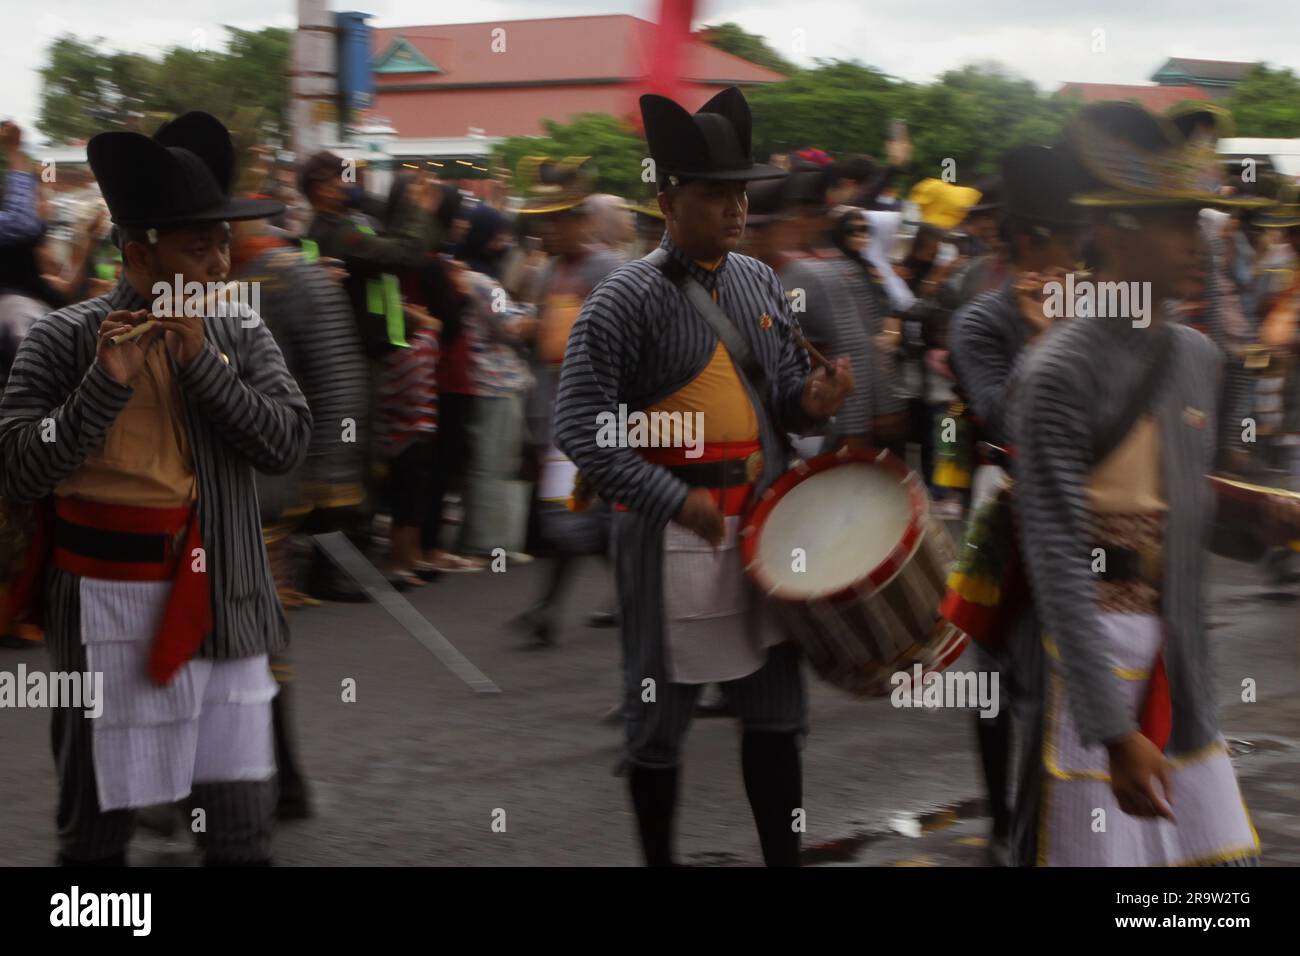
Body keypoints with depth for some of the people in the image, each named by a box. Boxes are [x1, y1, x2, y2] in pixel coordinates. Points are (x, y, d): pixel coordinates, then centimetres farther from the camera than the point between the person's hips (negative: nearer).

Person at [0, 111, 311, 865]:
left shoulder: (242, 331, 4)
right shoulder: (65, 340, -7)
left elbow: (288, 446, -7)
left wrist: (202, 363, -15)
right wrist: (105, 383, -23)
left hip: (221, 598, 3)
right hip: (110, 605, -3)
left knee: (246, 820, 6)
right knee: (102, 815, 9)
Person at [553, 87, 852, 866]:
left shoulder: (759, 282, 7)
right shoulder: (627, 299, -11)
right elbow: (581, 426, -16)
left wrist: (814, 401, -10)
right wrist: (675, 501, -24)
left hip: (765, 522, 6)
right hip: (673, 534, -6)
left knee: (776, 711, 10)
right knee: (662, 718, 6)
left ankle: (785, 858, 19)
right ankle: (658, 858, 21)